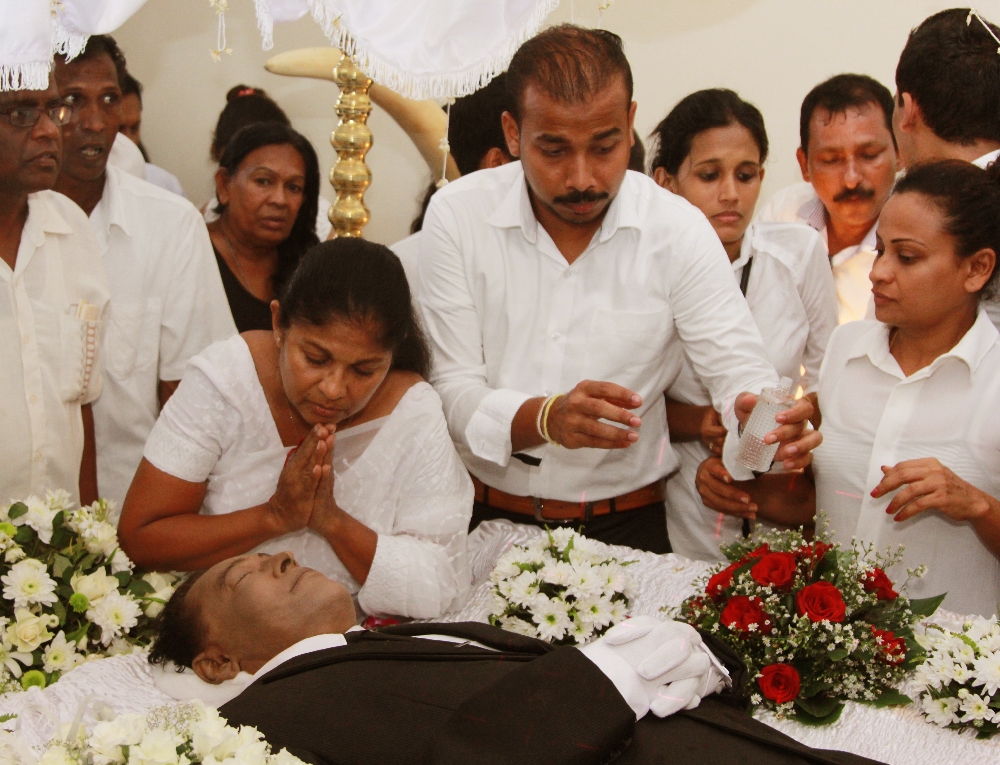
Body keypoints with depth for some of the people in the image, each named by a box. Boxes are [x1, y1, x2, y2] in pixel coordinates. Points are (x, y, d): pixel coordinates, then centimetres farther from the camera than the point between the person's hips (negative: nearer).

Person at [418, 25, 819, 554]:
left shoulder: (679, 229, -3)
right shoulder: (456, 216, -4)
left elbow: (738, 370, -4)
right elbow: (453, 391, -7)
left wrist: (758, 416, -28)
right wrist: (546, 418, -27)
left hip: (626, 526, 0)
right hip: (484, 517, 0)